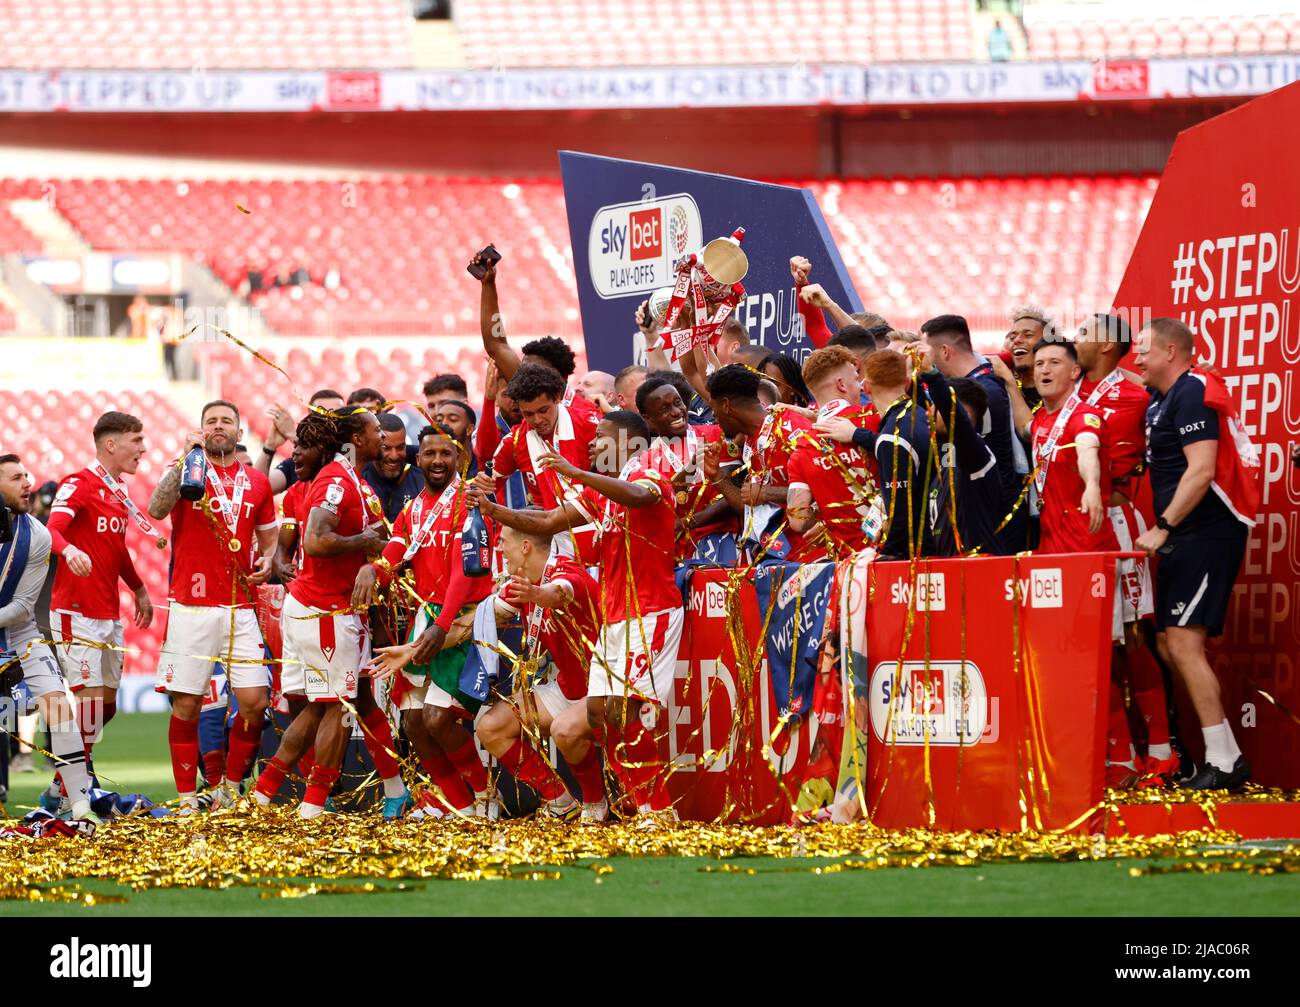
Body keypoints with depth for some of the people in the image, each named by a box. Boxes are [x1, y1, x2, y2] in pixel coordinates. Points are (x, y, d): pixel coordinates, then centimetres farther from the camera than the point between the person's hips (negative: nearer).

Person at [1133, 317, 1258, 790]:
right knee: (1168, 646, 9)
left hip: (1207, 534, -10)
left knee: (1183, 643, -14)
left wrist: (1163, 529, -18)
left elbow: (1201, 471, -21)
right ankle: (1226, 756, 11)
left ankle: (1223, 763, -14)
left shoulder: (1193, 393, -13)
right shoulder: (1161, 398, 18)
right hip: (1185, 539, 10)